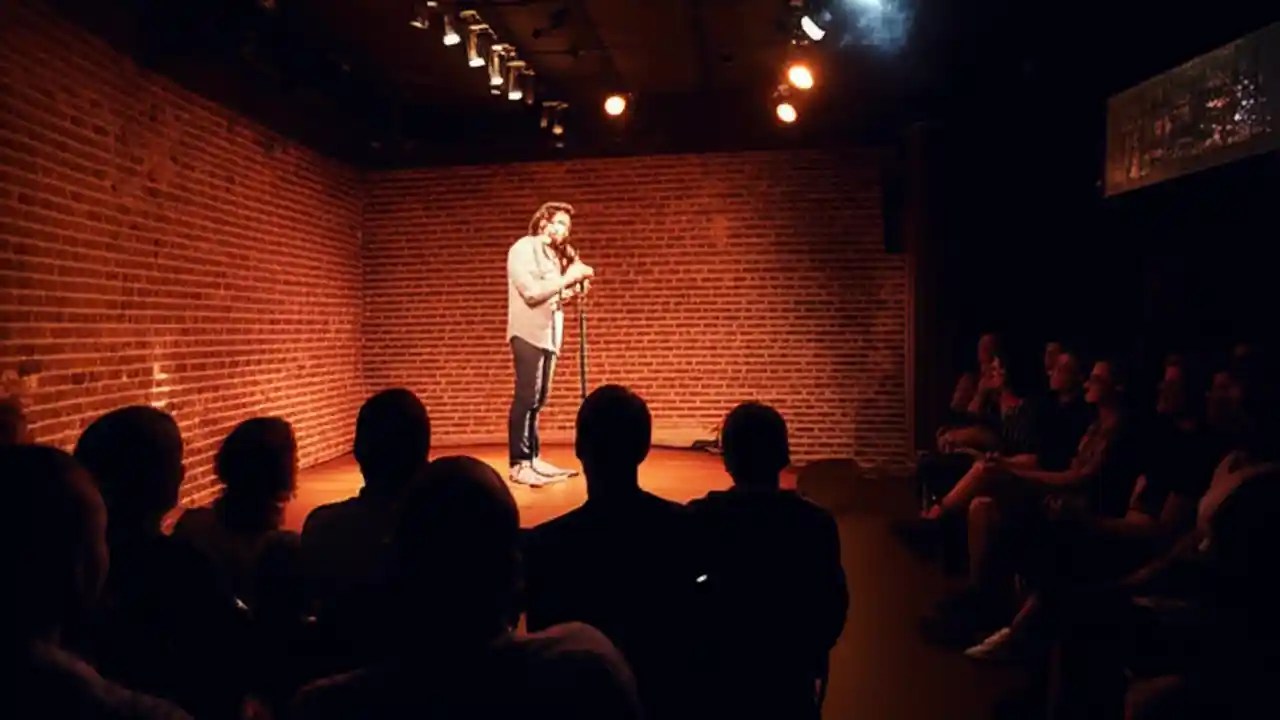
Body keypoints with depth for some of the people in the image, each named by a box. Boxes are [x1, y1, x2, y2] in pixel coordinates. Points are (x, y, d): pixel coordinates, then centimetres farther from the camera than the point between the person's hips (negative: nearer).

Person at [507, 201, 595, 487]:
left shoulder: (552, 254, 20)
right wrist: (566, 278, -13)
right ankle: (519, 464, -8)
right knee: (526, 398, -10)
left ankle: (533, 459, 12)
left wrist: (576, 287, 1)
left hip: (549, 333, 8)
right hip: (529, 333, -8)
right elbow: (532, 292, -17)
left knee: (538, 400, 8)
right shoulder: (523, 248, -5)